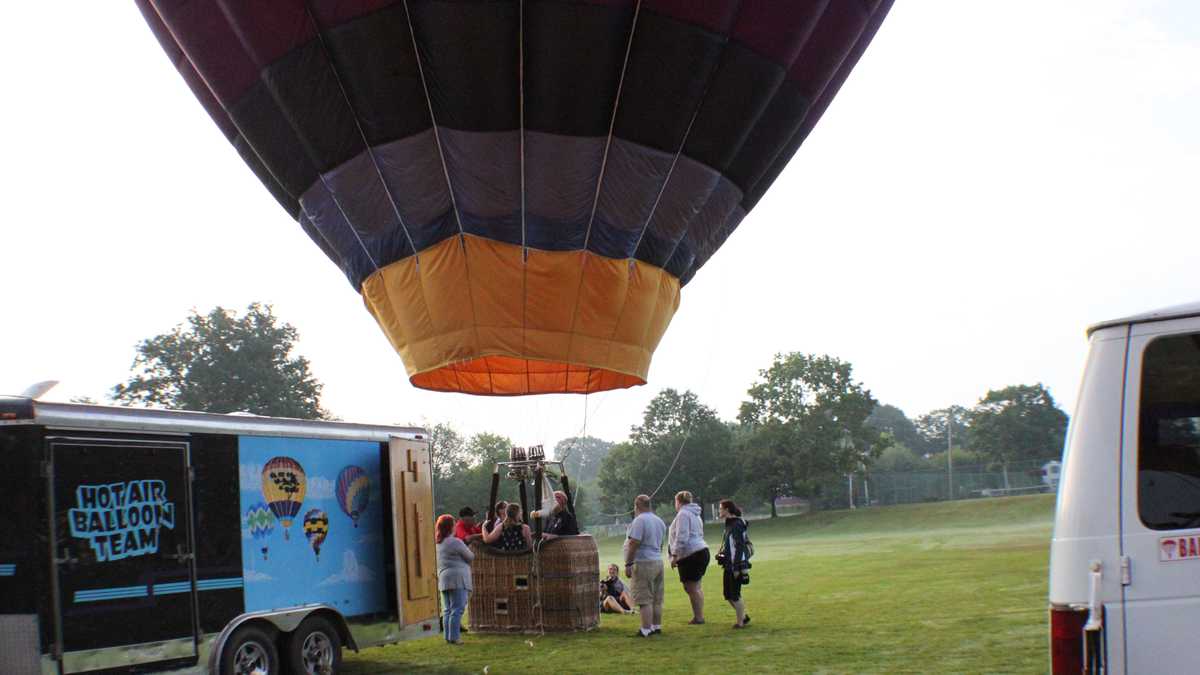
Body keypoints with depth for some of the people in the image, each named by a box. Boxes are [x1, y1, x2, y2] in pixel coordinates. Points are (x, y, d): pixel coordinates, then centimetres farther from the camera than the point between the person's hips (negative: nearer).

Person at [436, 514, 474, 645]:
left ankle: (447, 636, 13)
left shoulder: (437, 544, 13)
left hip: (442, 579, 8)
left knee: (448, 610, 13)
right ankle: (454, 636, -10)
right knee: (457, 609, -6)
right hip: (457, 579, -8)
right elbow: (470, 557, -1)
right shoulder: (455, 542, -11)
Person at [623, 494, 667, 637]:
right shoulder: (659, 521, 15)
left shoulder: (639, 520, -14)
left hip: (644, 563, -9)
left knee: (645, 599, -6)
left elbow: (634, 543, -19)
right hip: (658, 561, 9)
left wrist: (628, 564, -16)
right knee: (657, 599, 13)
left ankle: (646, 630, -7)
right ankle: (657, 626, 18)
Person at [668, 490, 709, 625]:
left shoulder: (683, 514, -10)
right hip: (702, 551, 10)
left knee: (691, 587, -5)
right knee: (696, 586, 16)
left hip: (690, 554, -10)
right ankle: (699, 615, 19)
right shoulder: (695, 514, 20)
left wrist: (674, 555, -16)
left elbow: (681, 537, -18)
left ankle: (698, 617, -3)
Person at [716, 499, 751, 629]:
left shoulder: (737, 525, -16)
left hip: (736, 565, -9)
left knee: (735, 594, -3)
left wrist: (737, 567, -21)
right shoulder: (729, 524, 12)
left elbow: (739, 547, -19)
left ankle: (740, 622, 6)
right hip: (729, 565, 9)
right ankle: (744, 616, 25)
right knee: (728, 594, 13)